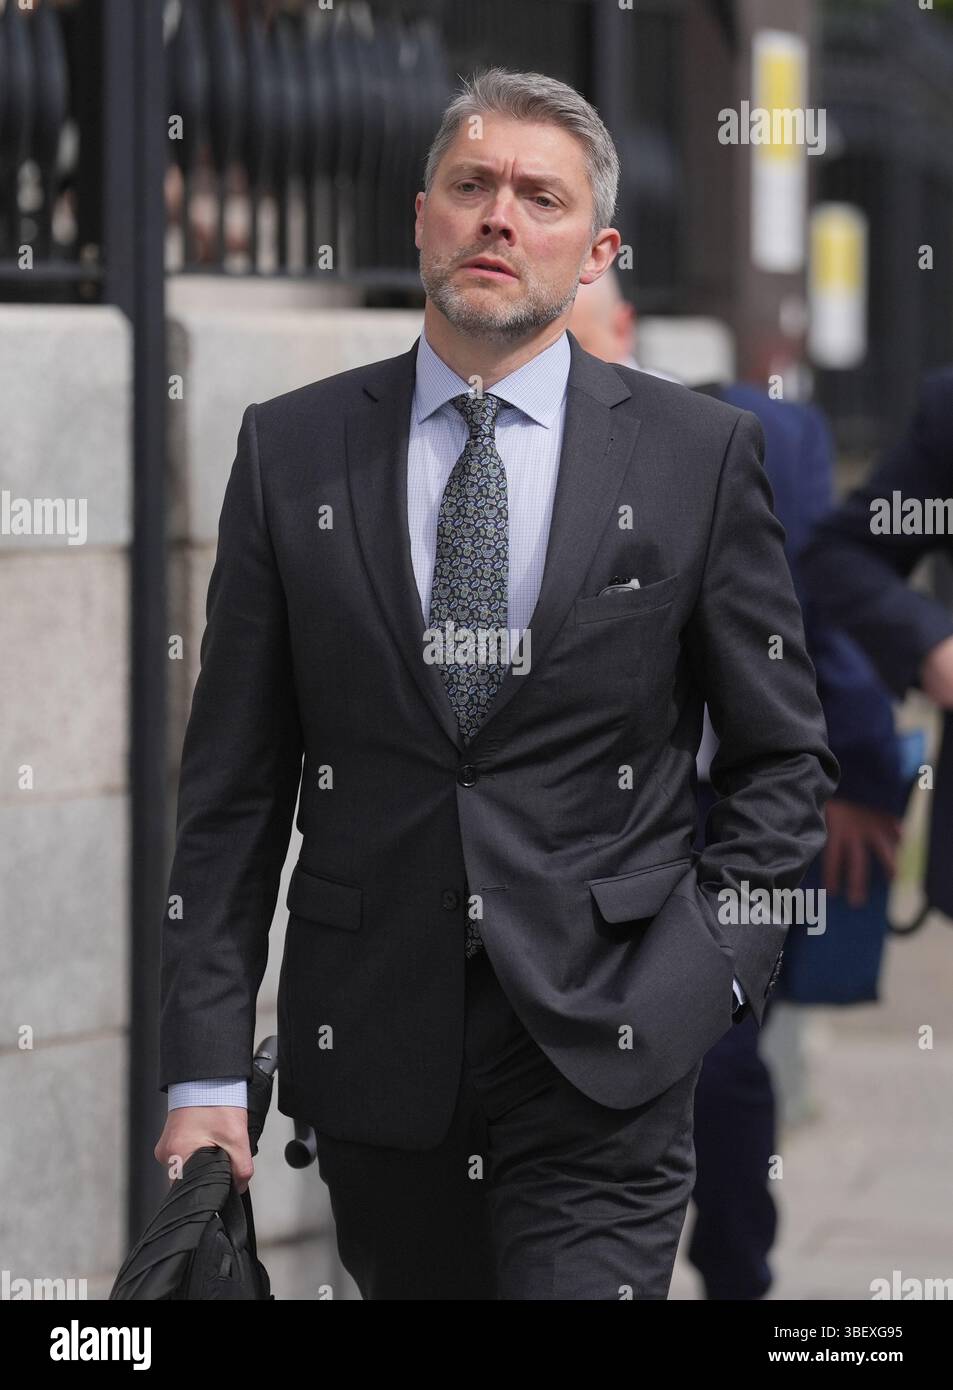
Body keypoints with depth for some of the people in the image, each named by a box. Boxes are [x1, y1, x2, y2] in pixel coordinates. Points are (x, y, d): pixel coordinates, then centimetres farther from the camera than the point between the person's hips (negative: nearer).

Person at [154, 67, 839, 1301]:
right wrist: (204, 1074, -1)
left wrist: (708, 967, -5)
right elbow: (233, 783, 4)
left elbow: (784, 760, 9)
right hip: (372, 1055, 2)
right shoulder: (290, 451, 6)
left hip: (602, 1060, -2)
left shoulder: (698, 454, 3)